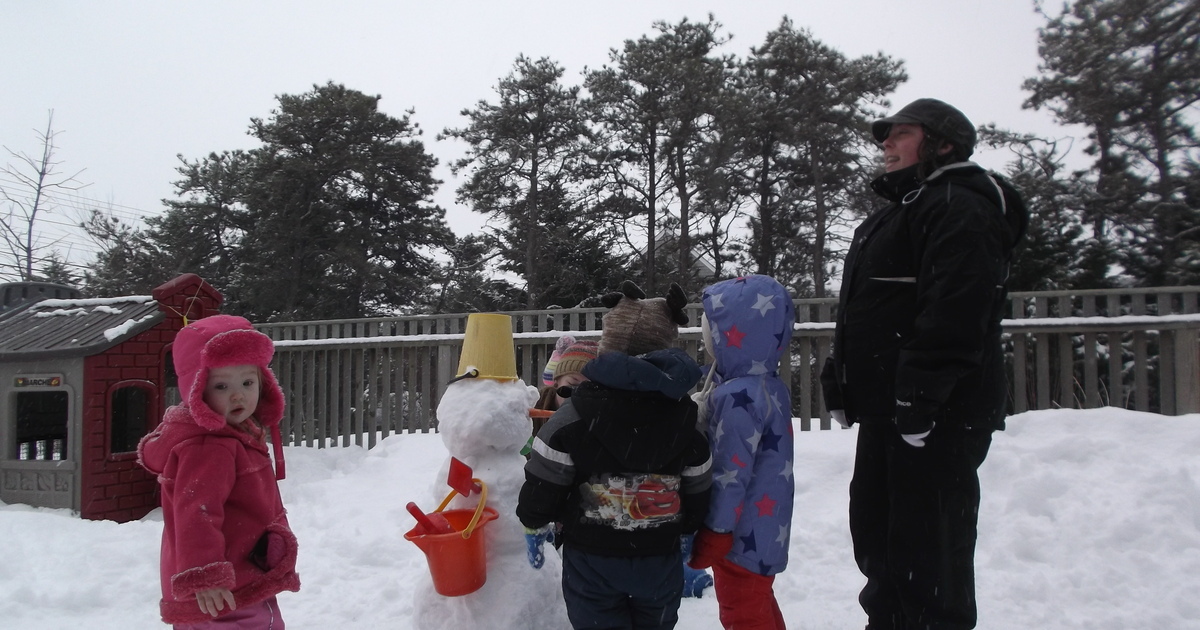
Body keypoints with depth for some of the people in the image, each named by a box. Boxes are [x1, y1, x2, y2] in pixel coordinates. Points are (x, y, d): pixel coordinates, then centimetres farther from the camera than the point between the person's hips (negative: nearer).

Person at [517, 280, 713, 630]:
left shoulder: (574, 416, -16)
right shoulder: (685, 417, -5)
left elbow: (543, 485, -11)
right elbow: (698, 494, 3)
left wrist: (534, 530, 8)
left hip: (591, 561, -2)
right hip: (660, 561, 3)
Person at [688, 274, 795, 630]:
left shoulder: (737, 397, -26)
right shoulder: (772, 387, 3)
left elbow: (730, 474, -24)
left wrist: (711, 537, -15)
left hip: (743, 535, -9)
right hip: (767, 528, 9)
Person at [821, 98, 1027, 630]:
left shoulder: (959, 207, -10)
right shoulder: (900, 212, 23)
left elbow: (956, 310, -24)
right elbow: (863, 311, 25)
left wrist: (920, 396, -27)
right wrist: (844, 385, 18)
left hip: (937, 416, -11)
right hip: (886, 411, 11)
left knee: (927, 546, -4)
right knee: (874, 529, 19)